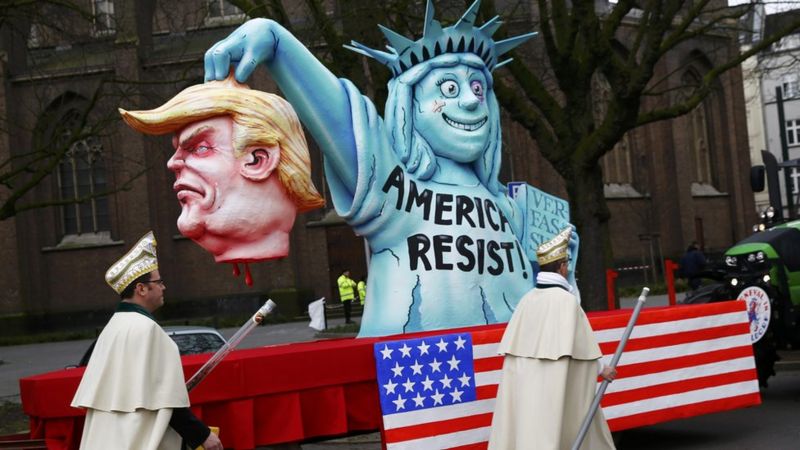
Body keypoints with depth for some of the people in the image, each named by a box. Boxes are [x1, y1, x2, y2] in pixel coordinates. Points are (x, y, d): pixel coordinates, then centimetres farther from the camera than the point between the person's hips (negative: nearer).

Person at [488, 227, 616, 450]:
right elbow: (582, 345, -7)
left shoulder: (527, 299, 5)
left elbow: (510, 347, 6)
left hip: (525, 384, 5)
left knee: (525, 432, 4)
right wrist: (601, 369, 8)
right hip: (557, 386, -5)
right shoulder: (567, 300, -10)